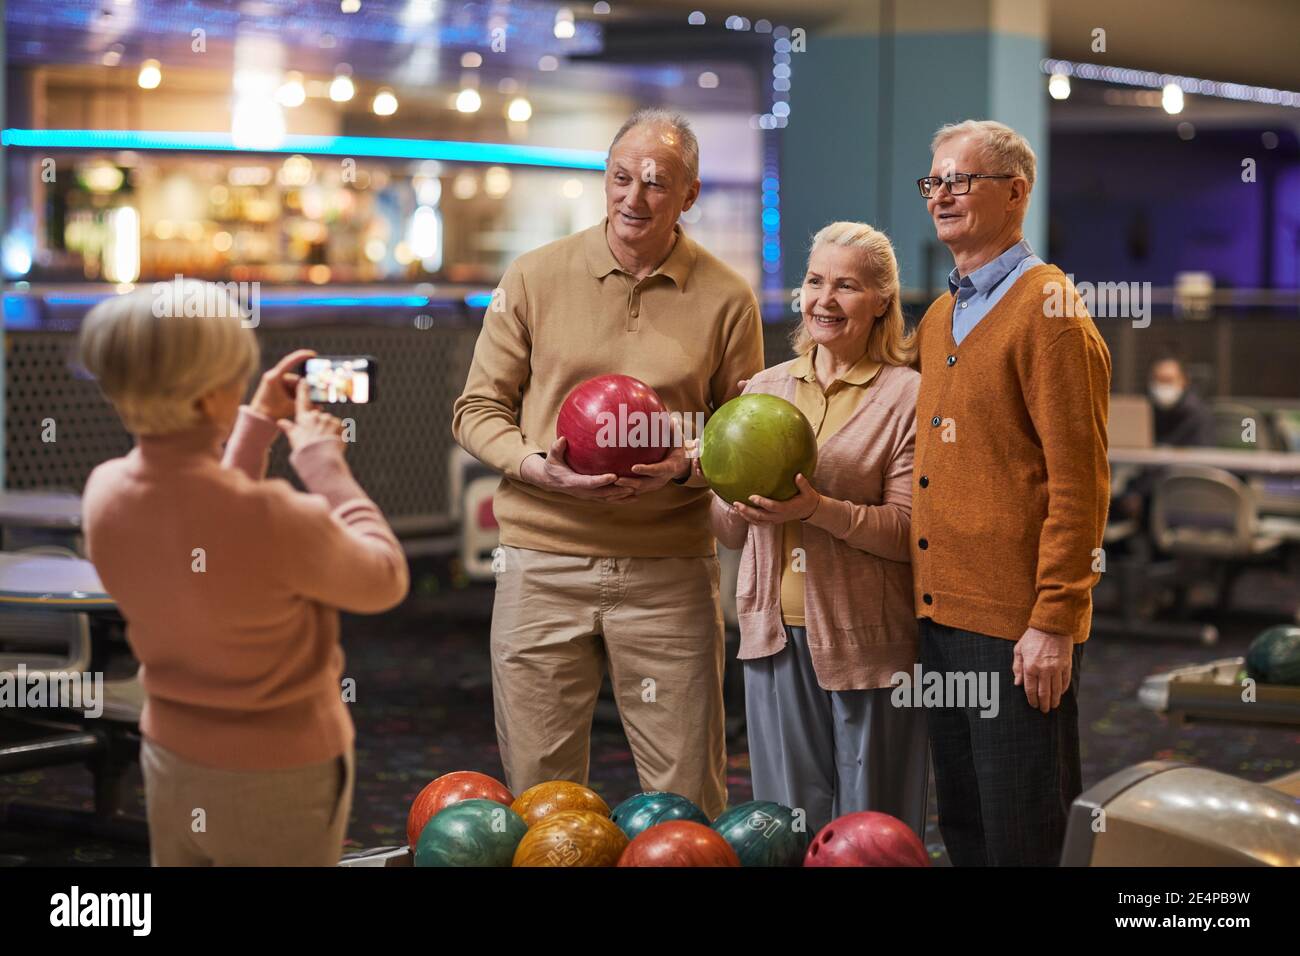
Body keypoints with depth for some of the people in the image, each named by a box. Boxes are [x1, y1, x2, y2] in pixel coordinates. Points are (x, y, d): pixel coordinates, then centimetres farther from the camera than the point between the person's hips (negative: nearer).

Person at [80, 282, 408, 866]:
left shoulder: (105, 493, -13)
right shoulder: (273, 518, -33)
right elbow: (384, 583, -13)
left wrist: (258, 423, 9)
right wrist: (322, 461, -6)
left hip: (171, 761, 6)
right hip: (281, 778, -5)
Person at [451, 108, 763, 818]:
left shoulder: (725, 298, 4)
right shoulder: (534, 277, 4)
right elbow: (477, 409, 7)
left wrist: (684, 465, -12)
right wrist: (535, 465, -12)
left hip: (669, 571, 0)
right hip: (543, 563, 0)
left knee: (687, 796, 4)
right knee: (536, 788, 6)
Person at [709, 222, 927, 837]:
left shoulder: (907, 396, -2)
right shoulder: (764, 388, 12)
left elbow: (910, 532, -10)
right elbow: (730, 534, 14)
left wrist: (819, 510, -23)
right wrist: (737, 506, -8)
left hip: (868, 641, -4)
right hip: (776, 632, 4)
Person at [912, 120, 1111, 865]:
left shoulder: (1049, 313, -10)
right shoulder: (939, 320, 16)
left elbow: (1079, 482, -15)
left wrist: (1053, 622, -18)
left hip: (1017, 626, -8)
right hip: (942, 611, 8)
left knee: (1019, 837, 0)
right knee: (963, 828, 15)